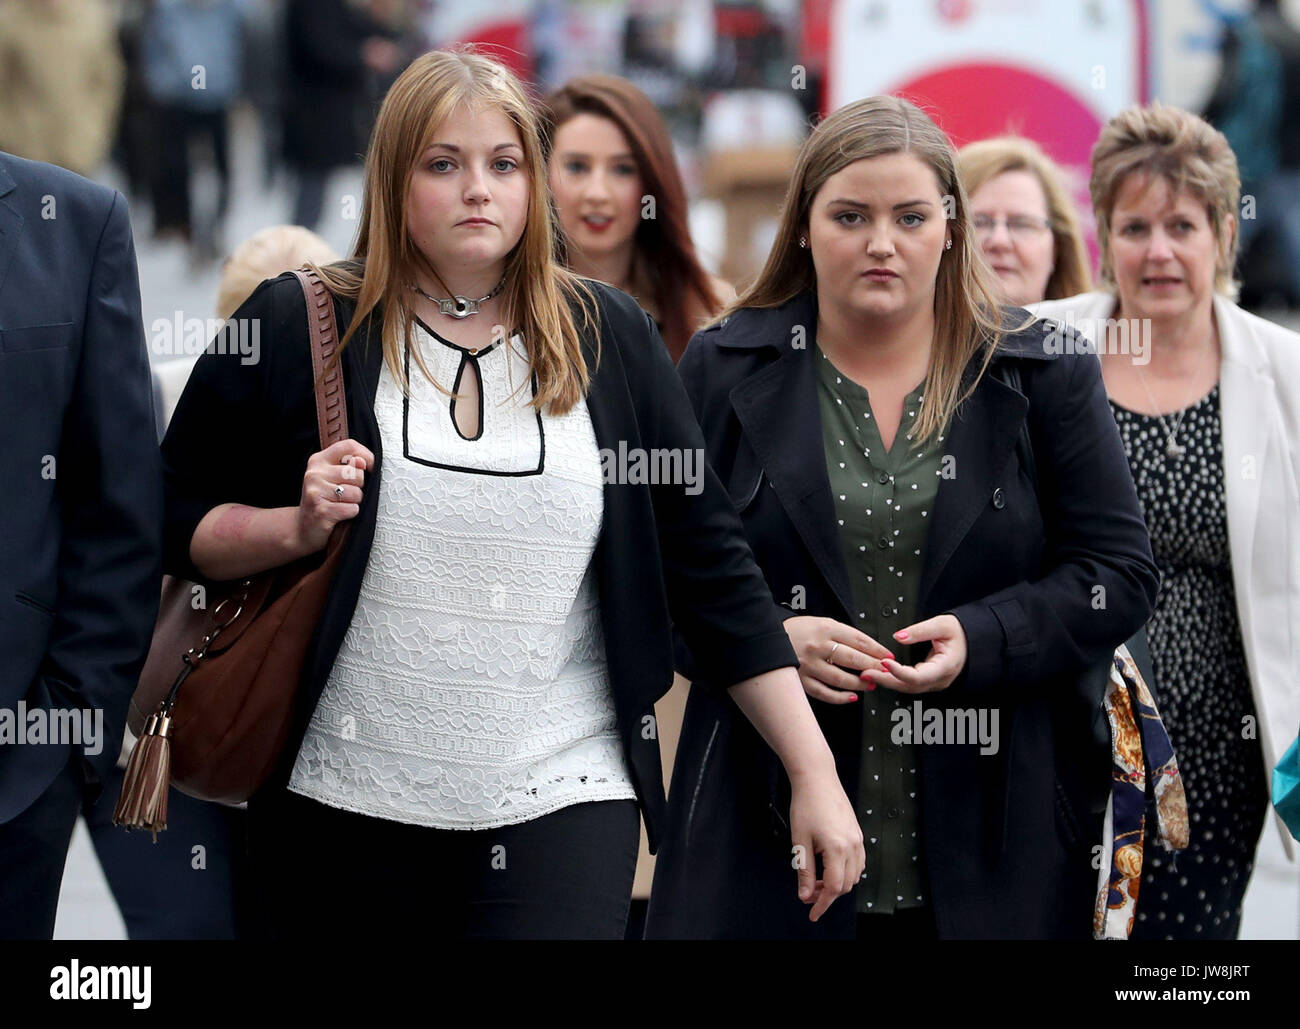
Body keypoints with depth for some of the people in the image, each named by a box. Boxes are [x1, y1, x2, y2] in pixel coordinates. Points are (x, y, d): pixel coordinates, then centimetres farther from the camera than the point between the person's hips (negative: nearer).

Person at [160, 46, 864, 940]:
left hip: (561, 801, 0)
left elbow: (711, 563, 7)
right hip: (344, 802, 0)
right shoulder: (299, 329, 2)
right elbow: (170, 522, 9)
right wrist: (296, 527, -12)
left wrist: (815, 774, 2)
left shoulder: (609, 340, 7)